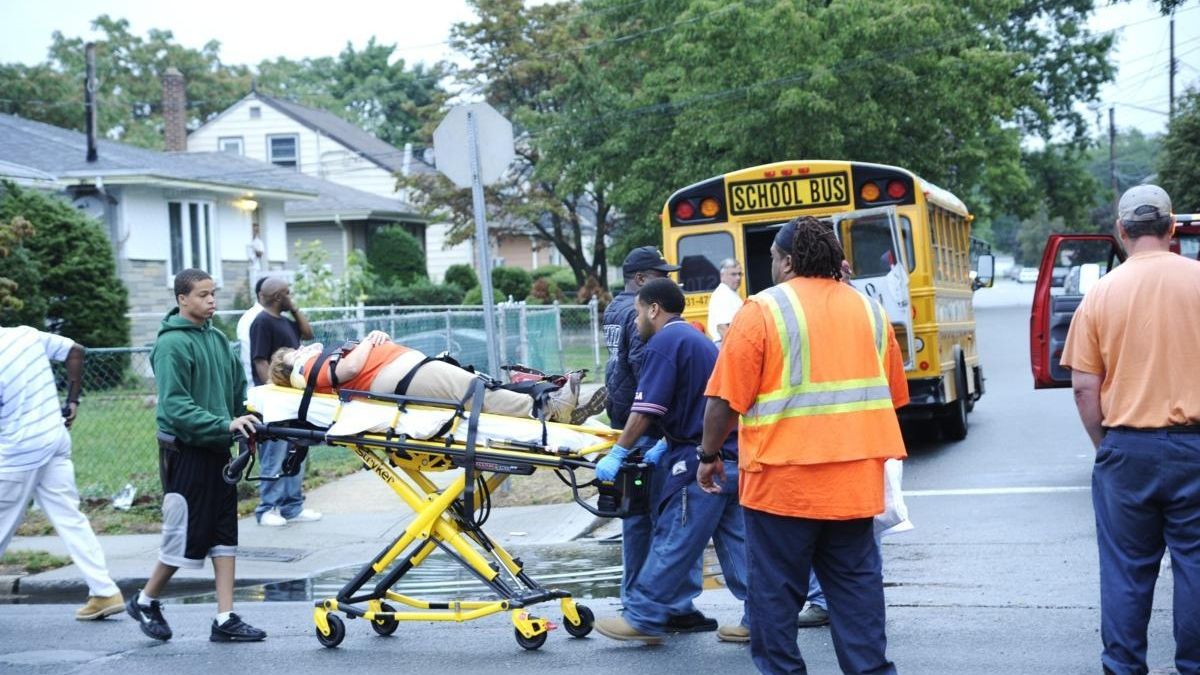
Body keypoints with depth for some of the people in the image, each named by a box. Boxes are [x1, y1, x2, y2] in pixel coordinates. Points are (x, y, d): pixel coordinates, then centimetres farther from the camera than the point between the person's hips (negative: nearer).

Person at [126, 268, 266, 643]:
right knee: (186, 537, 0)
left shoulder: (217, 339, 10)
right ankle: (145, 602, 22)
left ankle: (225, 619, 11)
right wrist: (225, 424, -27)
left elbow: (237, 390, 17)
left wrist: (247, 423, 2)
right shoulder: (172, 344, -14)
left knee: (224, 534, 6)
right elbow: (175, 406, -21)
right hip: (186, 452, -7)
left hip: (218, 450, 7)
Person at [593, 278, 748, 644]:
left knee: (673, 540, -4)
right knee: (735, 539, 10)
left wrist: (617, 453, -8)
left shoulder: (663, 342, -8)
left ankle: (643, 617, 1)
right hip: (732, 455, 9)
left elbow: (645, 410, -14)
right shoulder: (696, 338, 22)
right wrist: (665, 446, 18)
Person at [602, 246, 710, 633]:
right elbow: (645, 369, -24)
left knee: (637, 518, 15)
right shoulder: (642, 313, -14)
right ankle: (678, 606, -6)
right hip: (649, 428, -10)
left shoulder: (615, 311, 17)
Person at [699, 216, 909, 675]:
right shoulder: (869, 309, 9)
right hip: (856, 482, 5)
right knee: (857, 588, 12)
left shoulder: (763, 310, -8)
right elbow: (891, 396, 15)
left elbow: (726, 400, -10)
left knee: (775, 592, 6)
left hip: (782, 481, -5)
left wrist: (709, 456, 3)